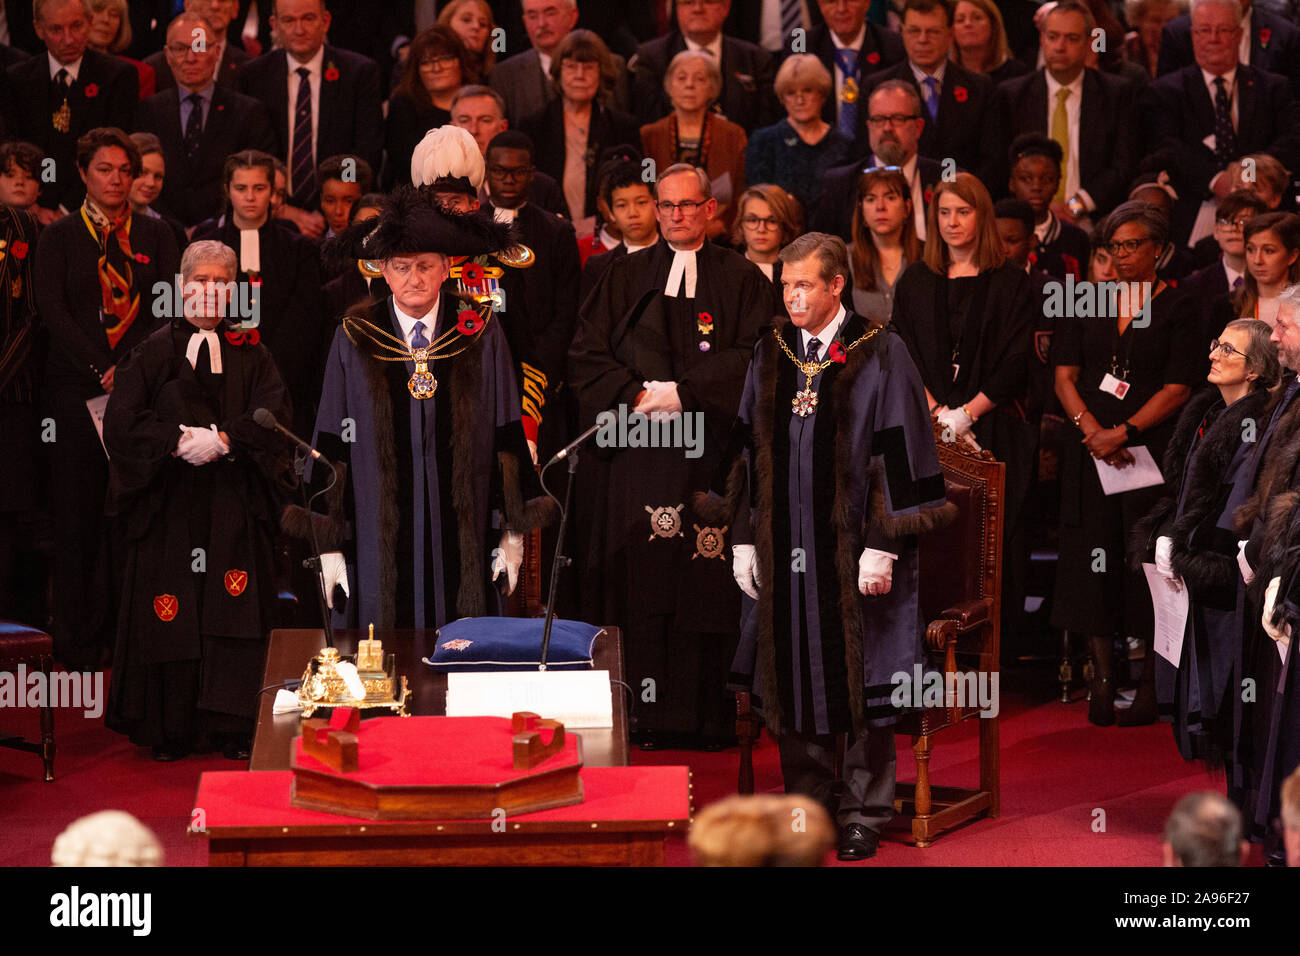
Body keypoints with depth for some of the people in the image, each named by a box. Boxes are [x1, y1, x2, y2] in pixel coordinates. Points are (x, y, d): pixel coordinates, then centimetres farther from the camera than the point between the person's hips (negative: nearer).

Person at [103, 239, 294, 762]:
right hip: (169, 499, -1)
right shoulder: (155, 352, 7)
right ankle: (171, 732, 4)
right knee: (171, 614, -2)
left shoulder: (250, 354, 11)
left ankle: (230, 727, 0)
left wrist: (223, 440, -17)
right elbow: (121, 420, -2)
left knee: (233, 613, -4)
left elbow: (272, 415, -2)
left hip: (234, 503, 1)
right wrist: (178, 442, -15)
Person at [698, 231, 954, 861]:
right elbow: (748, 449, 13)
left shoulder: (880, 354, -6)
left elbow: (899, 453, -8)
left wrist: (882, 546, -13)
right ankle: (810, 806, 19)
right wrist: (744, 540, 8)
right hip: (783, 547, 4)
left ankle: (864, 815, 11)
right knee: (792, 682, 8)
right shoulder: (770, 354, 9)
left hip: (852, 550, -4)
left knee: (859, 683, 1)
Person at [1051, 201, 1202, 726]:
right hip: (1091, 451, 3)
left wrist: (1122, 433, -15)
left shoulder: (1179, 308, 0)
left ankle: (1149, 683, 1)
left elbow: (1177, 388, -6)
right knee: (1095, 559, -1)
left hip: (1153, 448, -3)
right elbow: (1065, 377, 6)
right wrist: (1091, 429, -10)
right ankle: (1102, 677, 3)